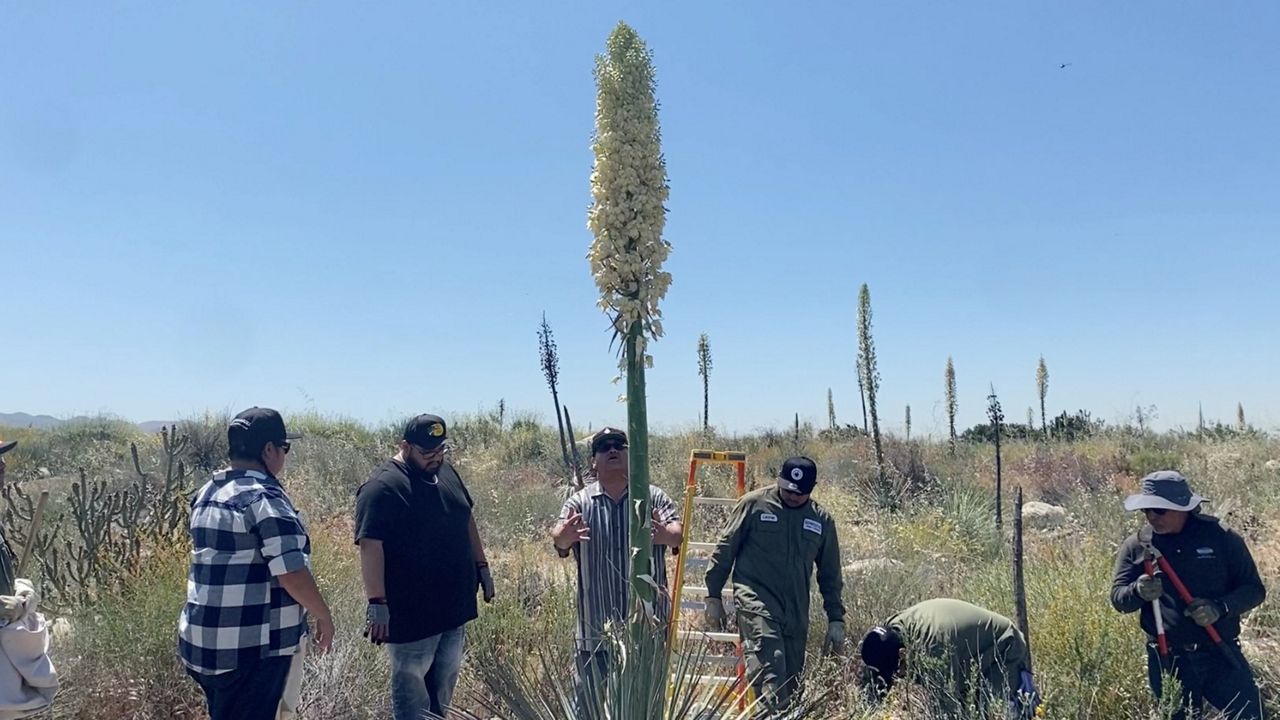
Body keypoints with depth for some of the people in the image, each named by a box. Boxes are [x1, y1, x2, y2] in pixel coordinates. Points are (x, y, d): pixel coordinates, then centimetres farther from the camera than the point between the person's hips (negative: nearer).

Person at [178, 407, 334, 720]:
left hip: (204, 641, 9)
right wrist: (323, 615, -7)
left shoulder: (208, 493, 11)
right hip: (250, 647, -9)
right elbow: (292, 575, -22)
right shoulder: (265, 498, -17)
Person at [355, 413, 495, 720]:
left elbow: (466, 520, 17)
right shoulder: (382, 487, -18)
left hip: (453, 605, 8)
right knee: (411, 686, 7)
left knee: (444, 682, 20)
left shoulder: (446, 472, 7)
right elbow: (370, 546, -23)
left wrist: (481, 565, 17)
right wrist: (377, 602, -26)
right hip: (411, 613, -8)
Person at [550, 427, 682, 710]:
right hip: (595, 626, 0)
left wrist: (665, 534, -40)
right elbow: (558, 540, -16)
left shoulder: (654, 497, 0)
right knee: (591, 701, 8)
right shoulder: (580, 502, 0)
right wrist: (564, 535, -41)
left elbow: (678, 534, -15)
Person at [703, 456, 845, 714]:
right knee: (770, 665, -24)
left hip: (796, 611, 4)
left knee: (791, 680, 7)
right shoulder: (754, 504, -2)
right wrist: (713, 596, 2)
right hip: (756, 599, -4)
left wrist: (836, 618, 14)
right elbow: (725, 550, 3)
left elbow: (830, 575, 17)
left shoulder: (822, 520, 9)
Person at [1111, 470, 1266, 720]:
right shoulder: (1135, 546, -1)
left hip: (1222, 656, -1)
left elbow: (1254, 589, 1)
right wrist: (1138, 592, -28)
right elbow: (1118, 597, -4)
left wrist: (1220, 608, -18)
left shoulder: (1222, 538, -2)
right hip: (1167, 662, 1)